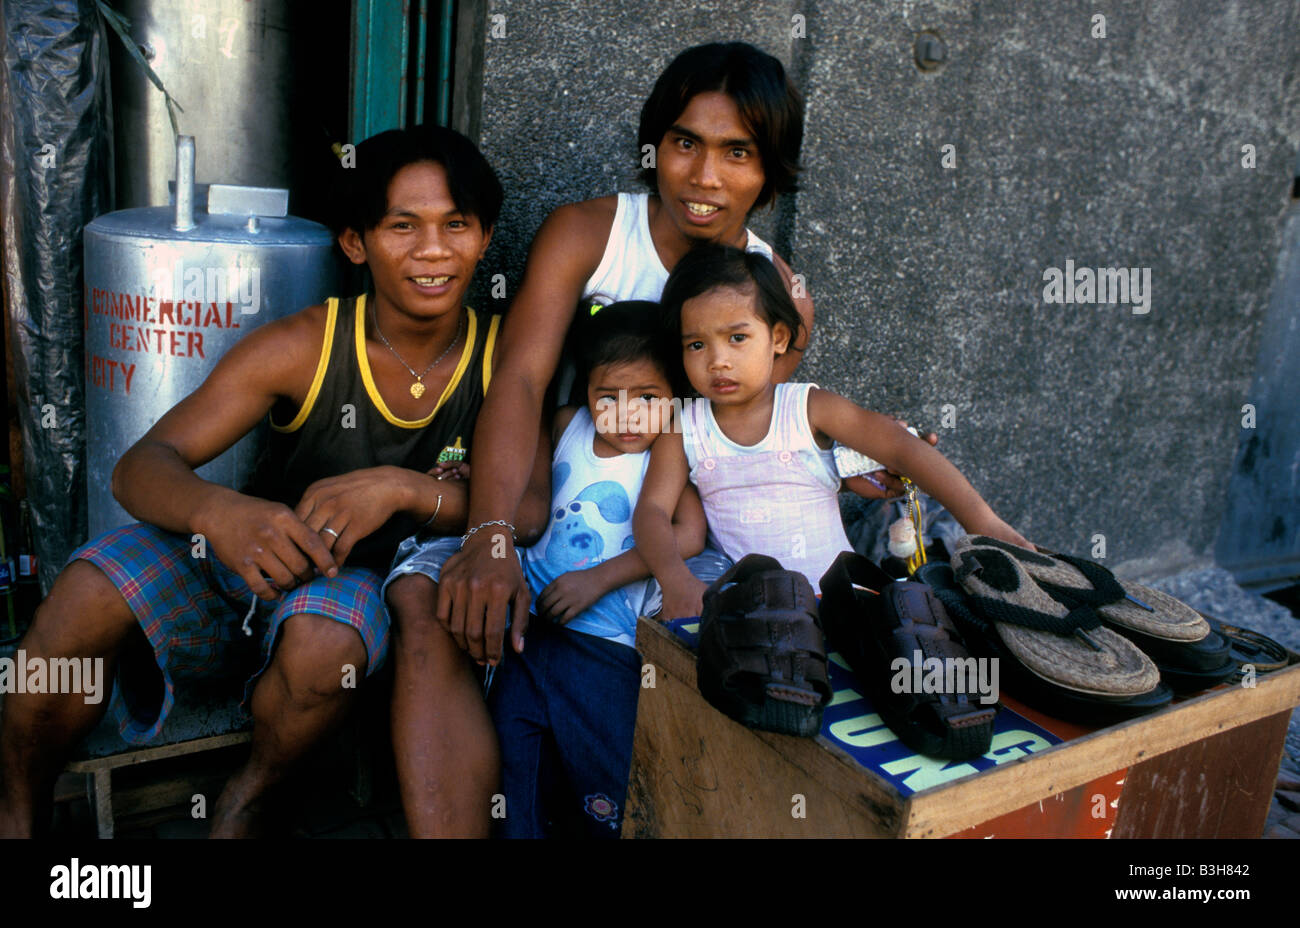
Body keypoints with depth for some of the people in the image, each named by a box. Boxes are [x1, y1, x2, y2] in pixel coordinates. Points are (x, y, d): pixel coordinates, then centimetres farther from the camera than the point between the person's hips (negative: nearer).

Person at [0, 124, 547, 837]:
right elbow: (141, 465, -17)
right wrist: (218, 510, -41)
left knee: (324, 643, -35)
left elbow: (530, 510, -19)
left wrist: (402, 488, -35)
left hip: (351, 580, 0)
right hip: (231, 565, 0)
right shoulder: (303, 348, -13)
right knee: (86, 597, -28)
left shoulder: (503, 359, -10)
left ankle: (247, 798, -1)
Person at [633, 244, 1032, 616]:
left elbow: (905, 449, -6)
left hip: (831, 594, 0)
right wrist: (677, 580, -27)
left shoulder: (808, 408, -1)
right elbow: (652, 509, -6)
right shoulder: (682, 429, 4)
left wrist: (982, 522, -17)